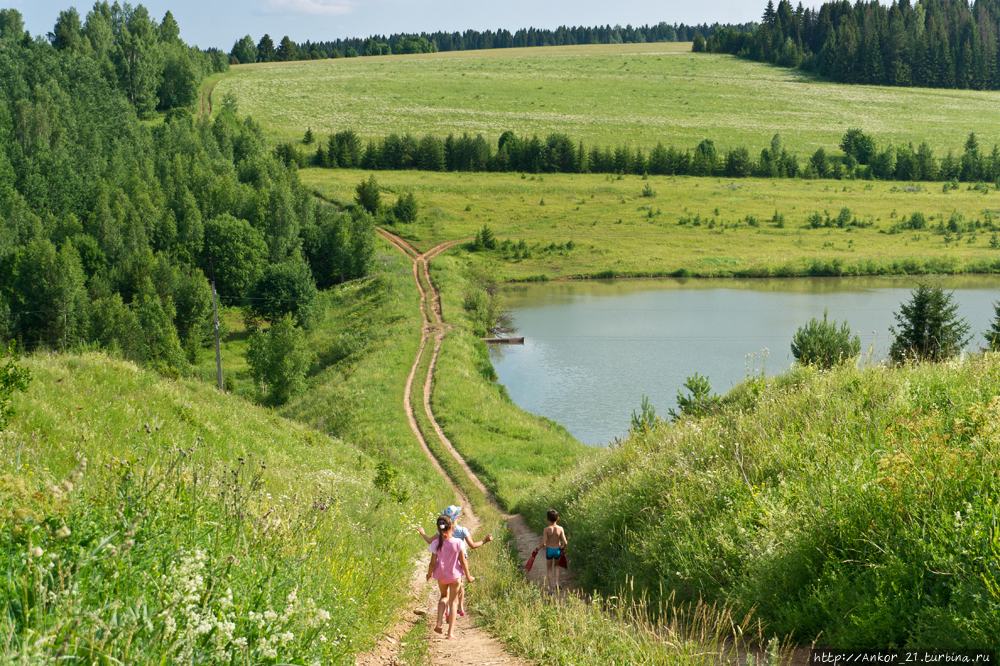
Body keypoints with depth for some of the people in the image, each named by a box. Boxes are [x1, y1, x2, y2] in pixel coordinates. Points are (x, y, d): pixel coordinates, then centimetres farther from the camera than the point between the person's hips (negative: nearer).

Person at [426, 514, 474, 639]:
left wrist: (429, 574, 10)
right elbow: (463, 561, -7)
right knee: (453, 601, 10)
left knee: (444, 596, 27)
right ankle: (450, 632, 6)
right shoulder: (457, 542, -14)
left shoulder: (437, 543, -12)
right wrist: (468, 576, 5)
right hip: (455, 575, -2)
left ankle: (439, 622, 6)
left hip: (441, 576, 2)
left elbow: (433, 562, -8)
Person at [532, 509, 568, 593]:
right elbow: (565, 542, -13)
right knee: (556, 566, 29)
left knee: (549, 569, 16)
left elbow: (543, 543, -19)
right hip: (558, 550, 2)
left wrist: (537, 549, -1)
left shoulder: (546, 529, -14)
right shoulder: (560, 529, -9)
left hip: (549, 550, -2)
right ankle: (556, 582, 12)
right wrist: (563, 547, 10)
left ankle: (551, 588, 13)